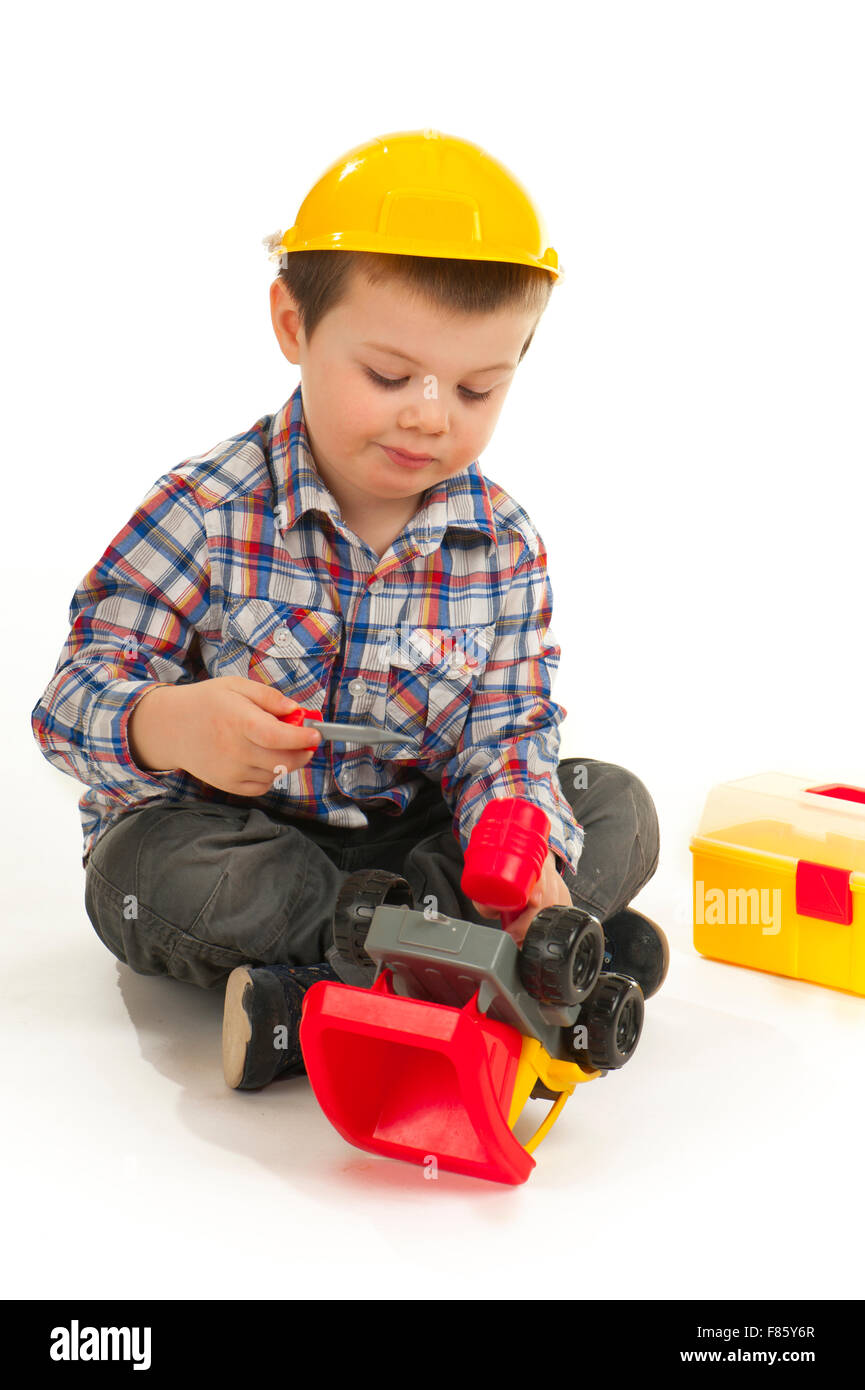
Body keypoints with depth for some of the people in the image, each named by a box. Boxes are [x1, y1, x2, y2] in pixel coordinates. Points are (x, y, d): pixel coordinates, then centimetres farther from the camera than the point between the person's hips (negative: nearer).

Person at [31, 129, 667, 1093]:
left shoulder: (504, 546, -5)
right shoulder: (206, 512, -15)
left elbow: (506, 736, -6)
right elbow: (79, 699, -17)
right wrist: (171, 725, -41)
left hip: (406, 834, 4)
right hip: (222, 833, -3)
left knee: (618, 811, -10)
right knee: (153, 871, -35)